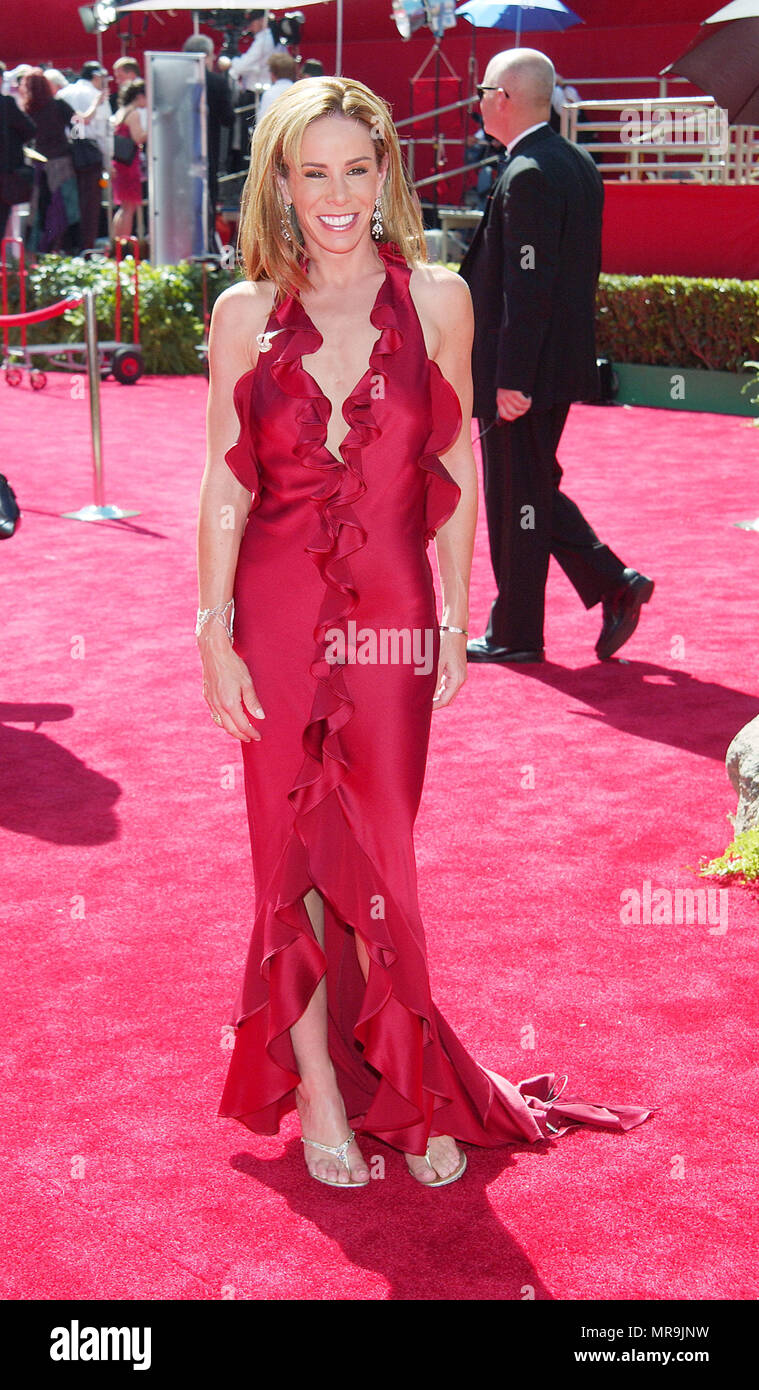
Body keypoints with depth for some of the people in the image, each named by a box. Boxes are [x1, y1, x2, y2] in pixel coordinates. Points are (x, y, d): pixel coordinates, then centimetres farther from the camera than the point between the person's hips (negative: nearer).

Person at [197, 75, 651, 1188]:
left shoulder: (436, 300, -1)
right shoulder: (246, 313, 0)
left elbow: (454, 469, 4)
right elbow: (226, 484, 1)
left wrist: (454, 617, 3)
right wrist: (216, 636, -2)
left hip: (392, 616, 0)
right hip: (279, 615, 1)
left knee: (382, 861, 5)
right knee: (294, 856, 8)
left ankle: (408, 1083, 23)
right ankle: (317, 1092, 23)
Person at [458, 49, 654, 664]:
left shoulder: (526, 178, -19)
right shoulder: (579, 165, 11)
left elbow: (528, 289, -23)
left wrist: (511, 379, -21)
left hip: (523, 373, -9)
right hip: (565, 360, 10)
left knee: (516, 501, 2)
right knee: (535, 493, 19)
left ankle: (515, 634, 13)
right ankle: (614, 585, 15)